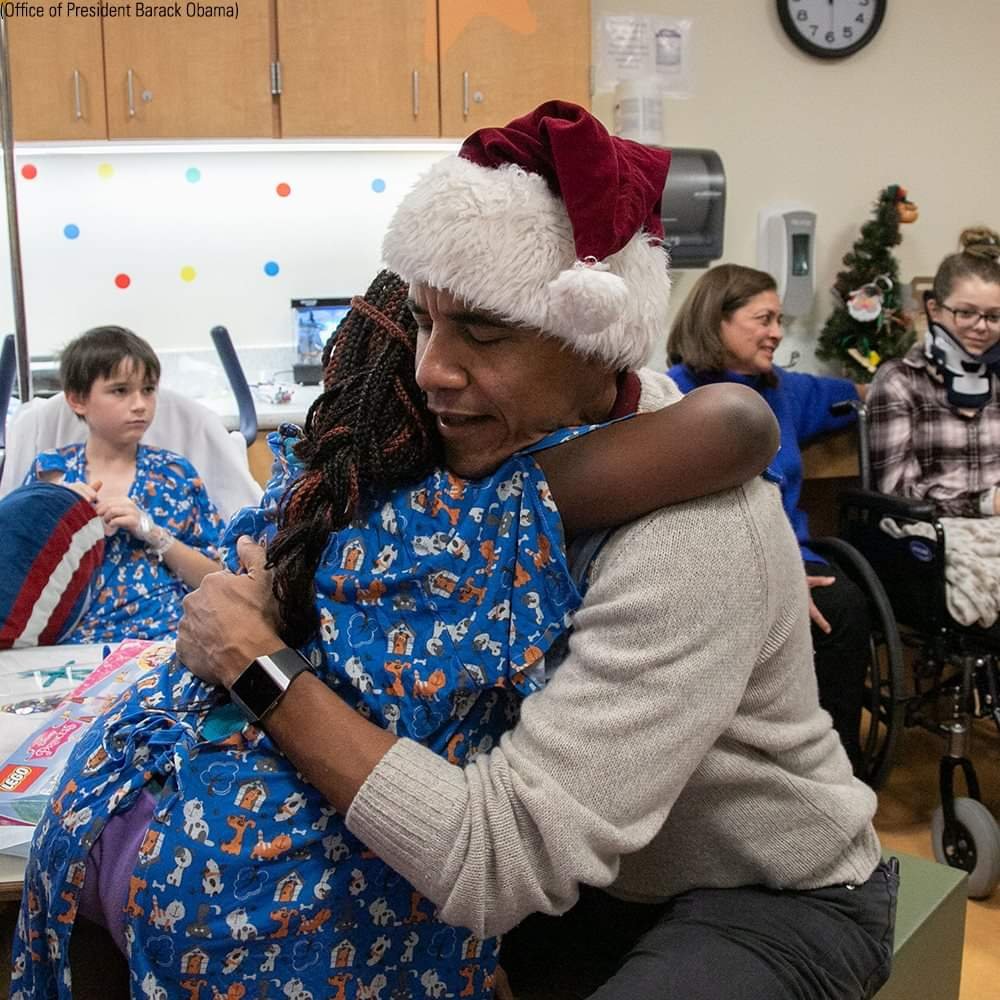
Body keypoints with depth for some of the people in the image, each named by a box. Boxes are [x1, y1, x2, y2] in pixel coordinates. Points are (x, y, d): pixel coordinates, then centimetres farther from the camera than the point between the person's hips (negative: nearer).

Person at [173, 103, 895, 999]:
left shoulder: (685, 539, -34)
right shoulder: (532, 426, -12)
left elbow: (492, 864, -36)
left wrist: (258, 663, -31)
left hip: (776, 900, -6)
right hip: (606, 870, 6)